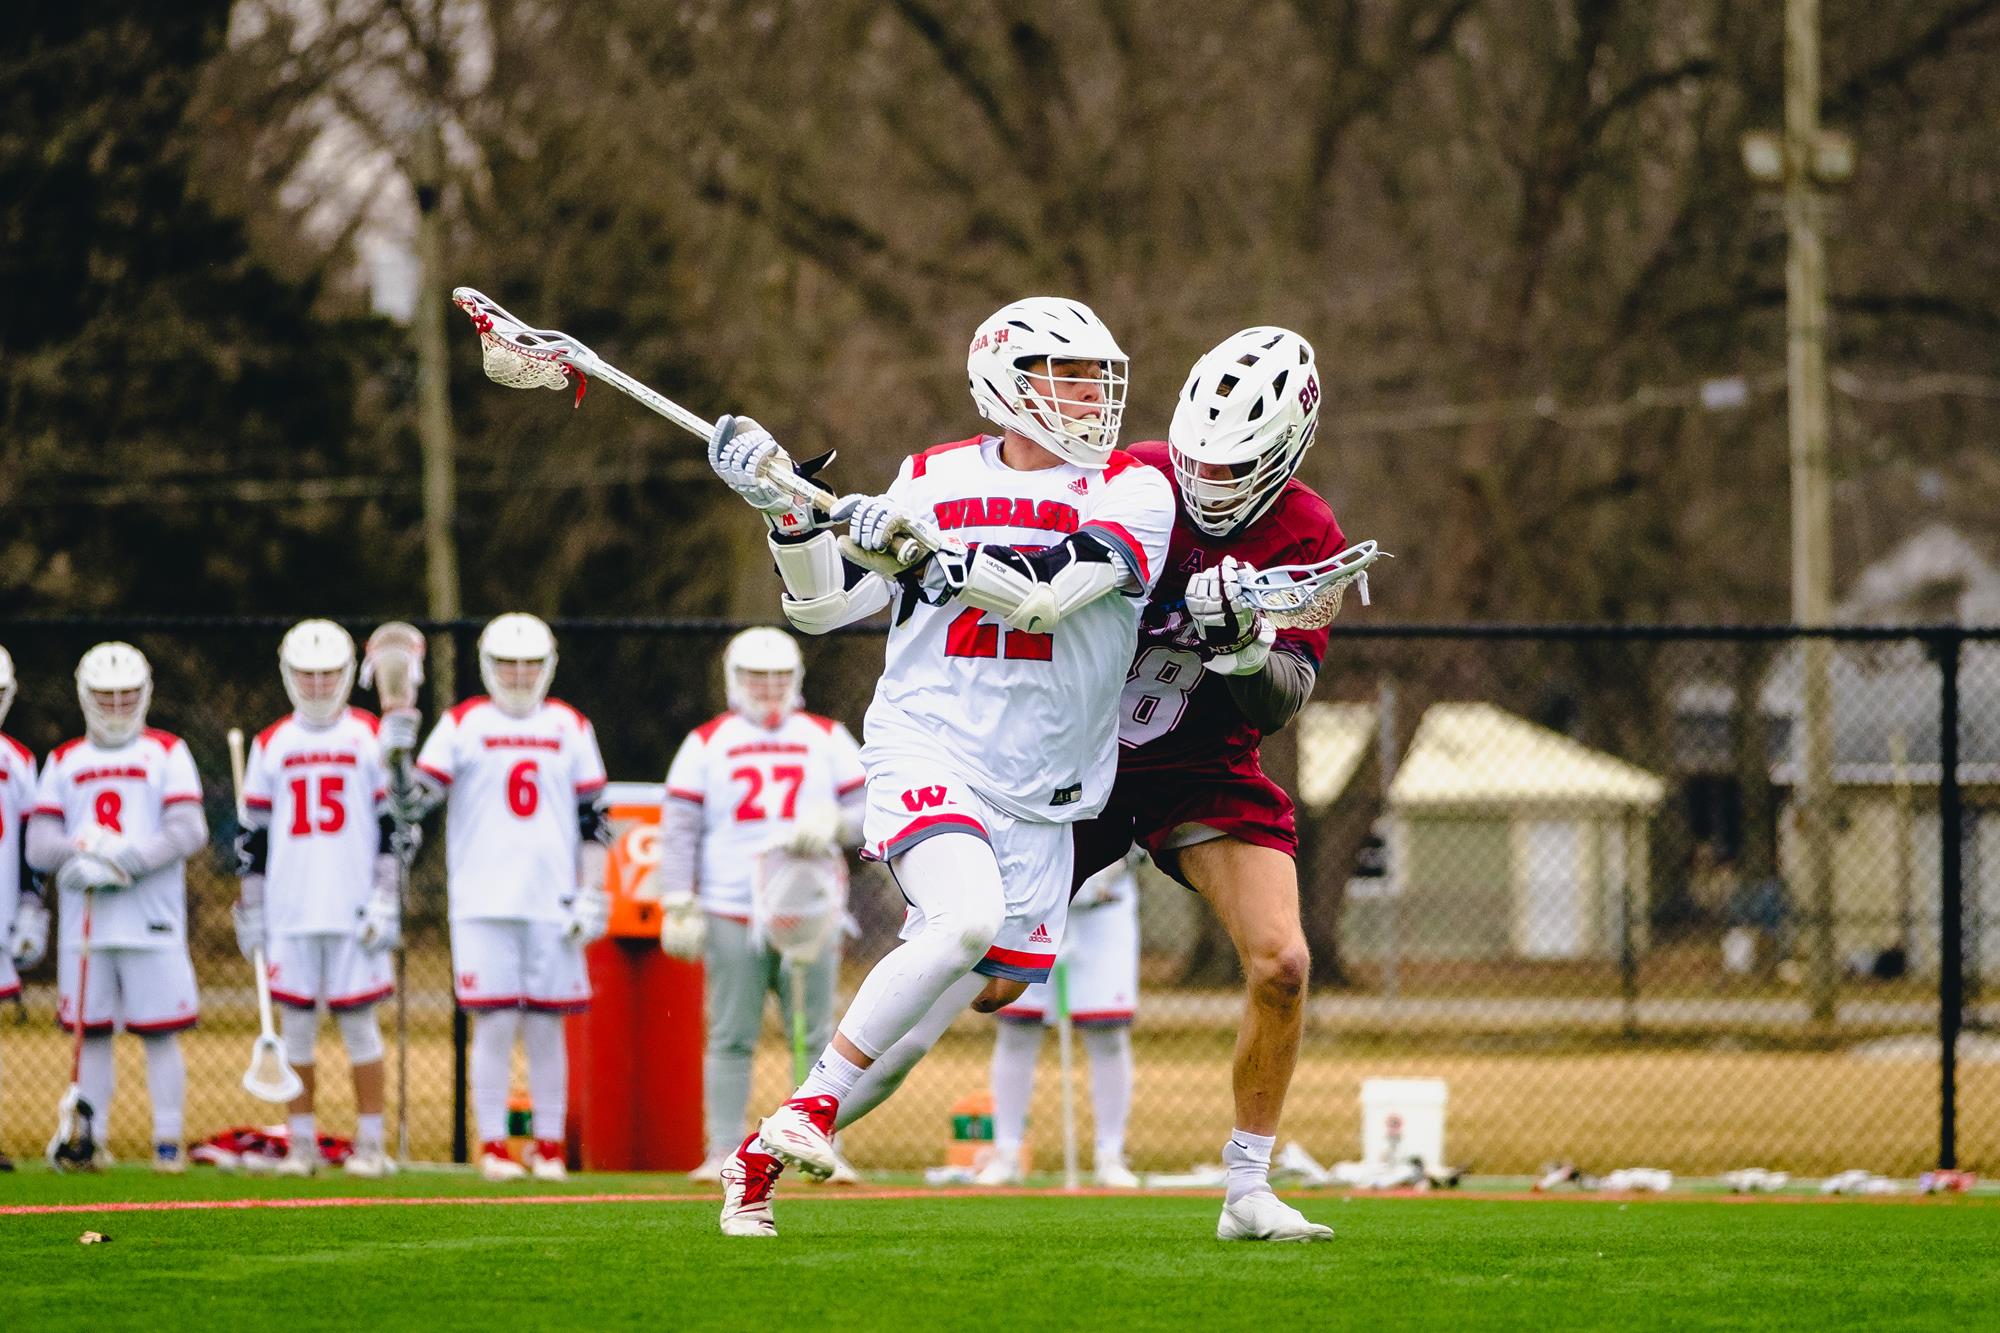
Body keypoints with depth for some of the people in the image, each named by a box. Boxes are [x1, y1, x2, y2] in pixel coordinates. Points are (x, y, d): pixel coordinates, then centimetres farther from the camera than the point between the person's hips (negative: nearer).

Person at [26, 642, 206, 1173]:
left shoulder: (167, 753, 7)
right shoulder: (63, 762, 14)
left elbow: (188, 831, -6)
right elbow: (39, 846, 5)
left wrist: (126, 860, -16)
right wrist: (81, 853, -15)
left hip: (152, 921, -3)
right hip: (84, 924, 3)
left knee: (159, 1033, -4)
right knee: (92, 1034, 4)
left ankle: (168, 1142, -1)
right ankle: (92, 1139, 9)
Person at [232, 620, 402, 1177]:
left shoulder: (371, 738, 4)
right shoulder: (271, 746, 10)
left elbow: (393, 826, 2)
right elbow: (253, 836, 13)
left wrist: (386, 901, -5)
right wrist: (250, 910, 10)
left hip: (354, 912, -2)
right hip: (290, 914, 2)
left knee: (359, 1024, -1)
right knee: (296, 1025, 3)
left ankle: (369, 1144, 4)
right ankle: (300, 1143, 9)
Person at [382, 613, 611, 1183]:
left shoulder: (570, 729, 10)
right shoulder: (463, 725, 4)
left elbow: (593, 820, 12)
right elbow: (412, 803, 1)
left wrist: (592, 895, 4)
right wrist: (397, 754, -16)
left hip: (552, 901, 2)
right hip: (483, 901, -2)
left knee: (546, 1027, 2)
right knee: (495, 1025, -4)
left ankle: (549, 1147, 8)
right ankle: (492, 1146, 2)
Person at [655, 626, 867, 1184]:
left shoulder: (827, 740, 11)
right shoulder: (706, 744, 8)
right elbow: (679, 829, 4)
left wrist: (833, 826, -12)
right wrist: (679, 907, -4)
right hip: (730, 916, -1)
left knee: (816, 1036, -1)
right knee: (730, 1039, -1)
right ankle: (723, 1154, 2)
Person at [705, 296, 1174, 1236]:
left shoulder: (1130, 491, 0)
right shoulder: (934, 481, 7)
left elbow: (1044, 590, -18)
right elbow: (824, 608, 12)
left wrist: (917, 539, -21)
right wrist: (789, 512, -3)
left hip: (1039, 792, 2)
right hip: (926, 752, -2)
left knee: (991, 984, 4)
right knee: (967, 919, -29)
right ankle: (813, 1101, -18)